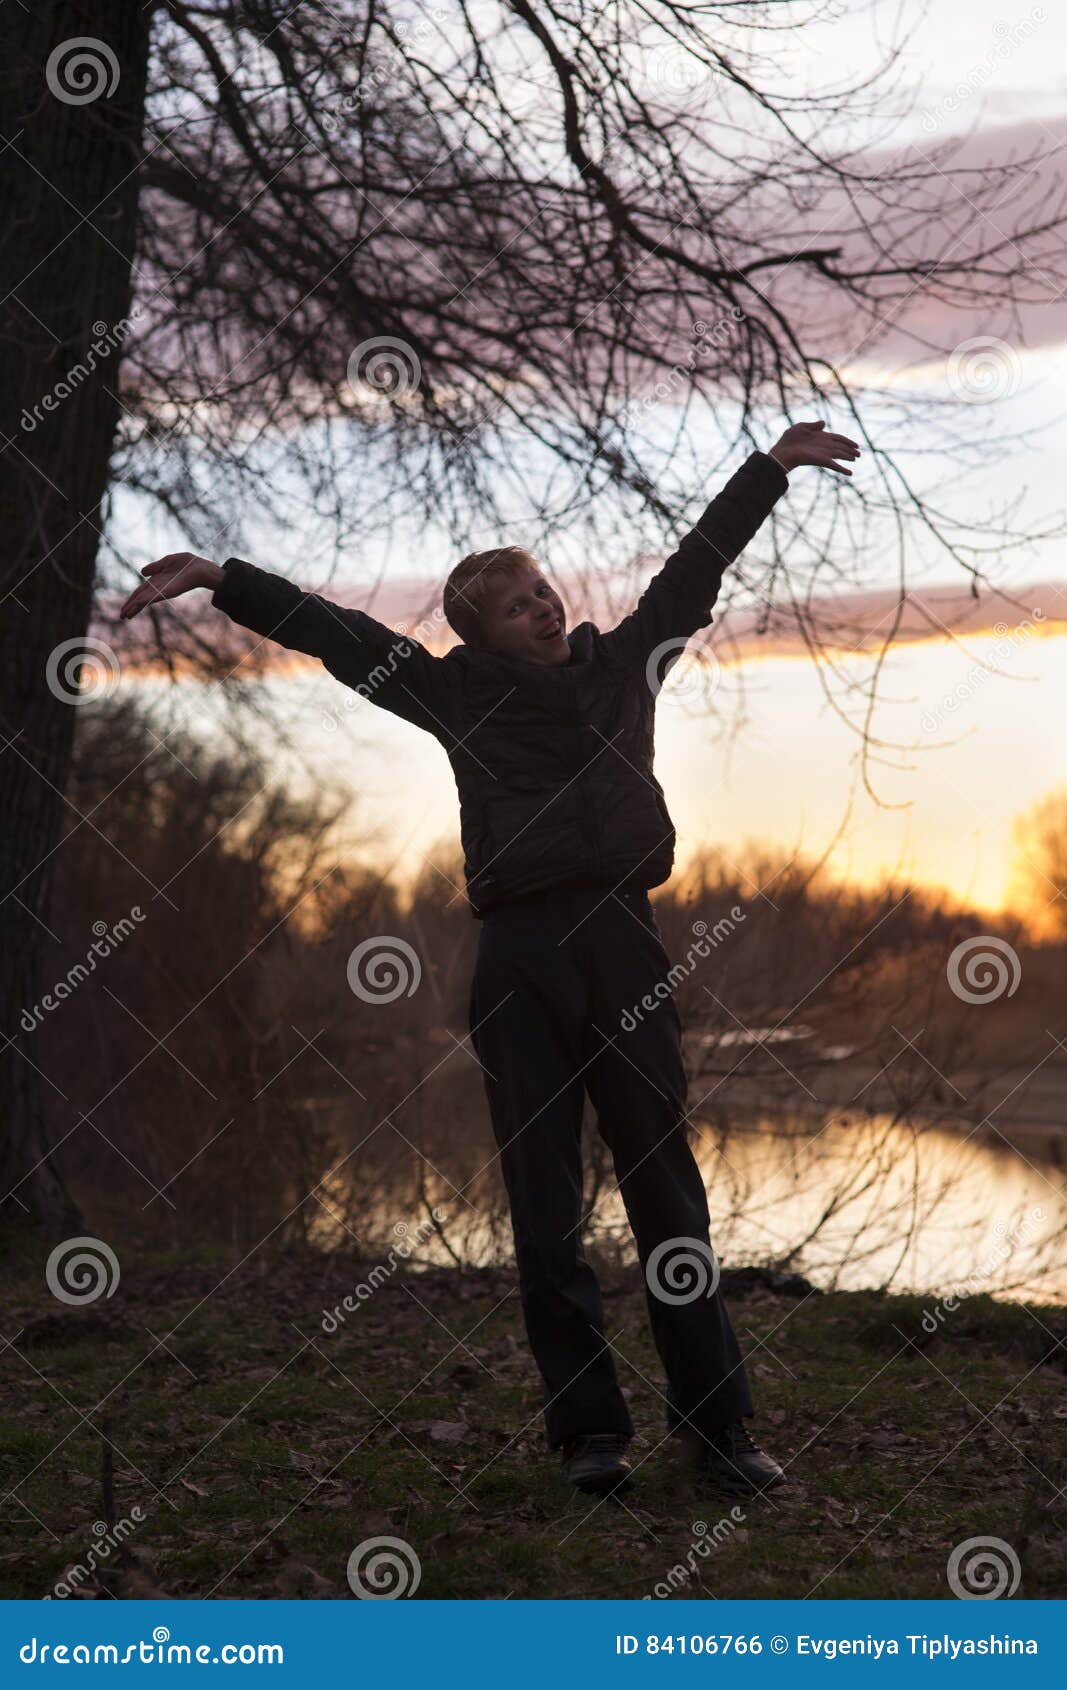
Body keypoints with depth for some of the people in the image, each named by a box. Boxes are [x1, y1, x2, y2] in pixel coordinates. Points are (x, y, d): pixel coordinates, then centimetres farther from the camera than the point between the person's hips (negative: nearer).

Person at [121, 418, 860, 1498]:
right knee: (544, 1201, 0)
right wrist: (221, 581, 5)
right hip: (521, 954, -1)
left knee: (666, 1186, 0)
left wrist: (772, 466, 21)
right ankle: (588, 1429, 4)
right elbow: (334, 632, 8)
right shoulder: (462, 690, 9)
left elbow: (697, 564, 19)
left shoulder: (623, 661, 13)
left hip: (623, 942, 1)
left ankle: (716, 1423, 2)